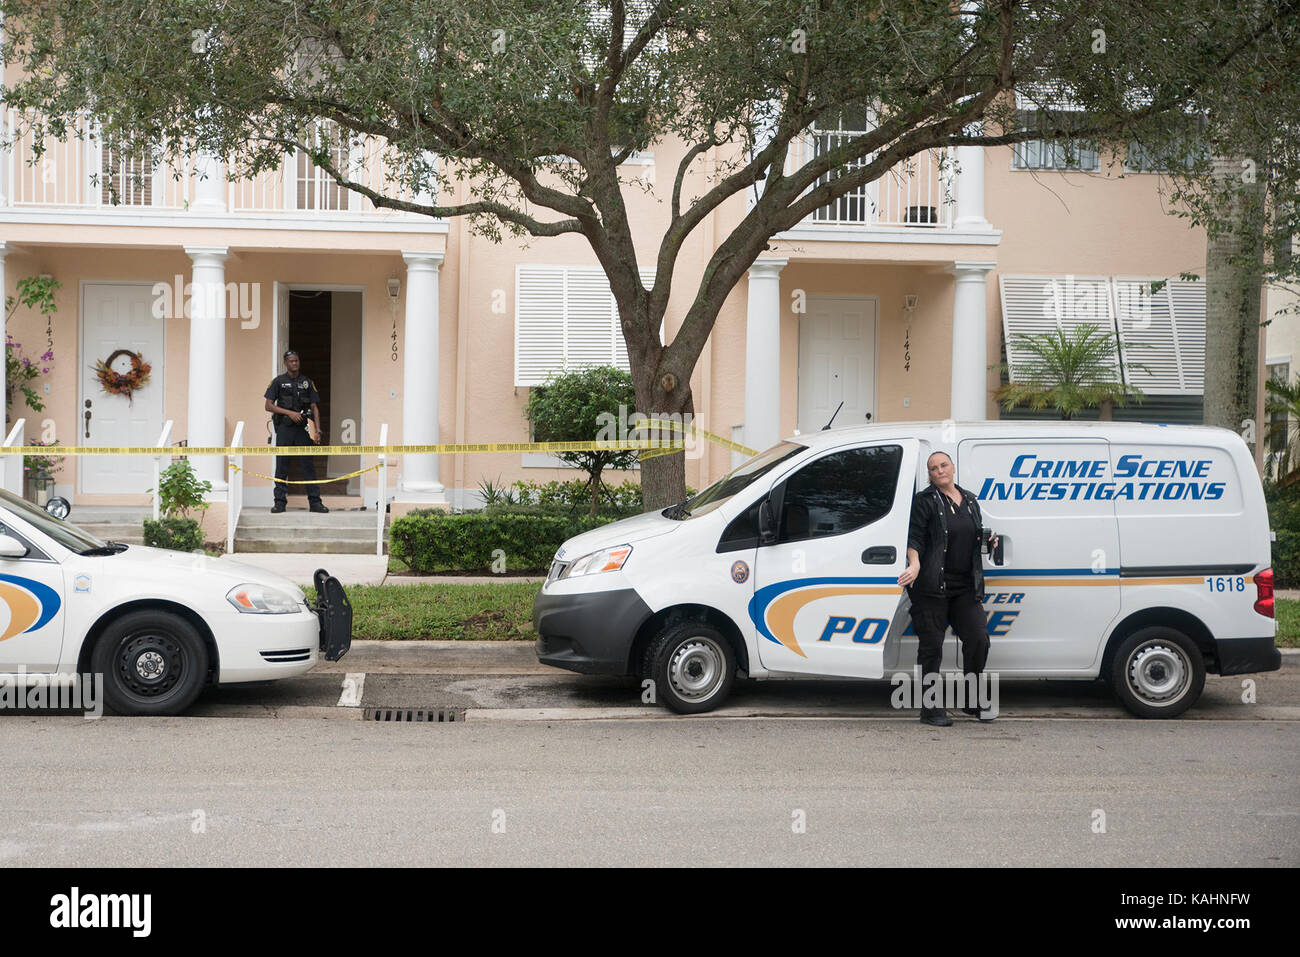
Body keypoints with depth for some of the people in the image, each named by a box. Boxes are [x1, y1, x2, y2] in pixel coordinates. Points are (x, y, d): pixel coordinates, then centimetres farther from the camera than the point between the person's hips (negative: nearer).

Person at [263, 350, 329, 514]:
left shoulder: (307, 382, 11)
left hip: (302, 428, 1)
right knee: (281, 466, -1)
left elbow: (314, 407, 9)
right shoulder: (278, 382, 5)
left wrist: (317, 429, -3)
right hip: (284, 428, -1)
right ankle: (280, 502, 4)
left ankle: (315, 501, 2)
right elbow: (269, 406, 0)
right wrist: (289, 413, -11)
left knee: (308, 464, 0)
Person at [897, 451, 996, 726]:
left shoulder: (970, 501, 17)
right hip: (932, 586, -5)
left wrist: (988, 541, 7)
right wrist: (915, 565, -24)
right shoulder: (924, 501, -1)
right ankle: (932, 709, 6)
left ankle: (973, 701, 16)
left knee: (978, 638, -1)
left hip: (966, 586, 5)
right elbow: (914, 538, -8)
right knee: (931, 645, -2)